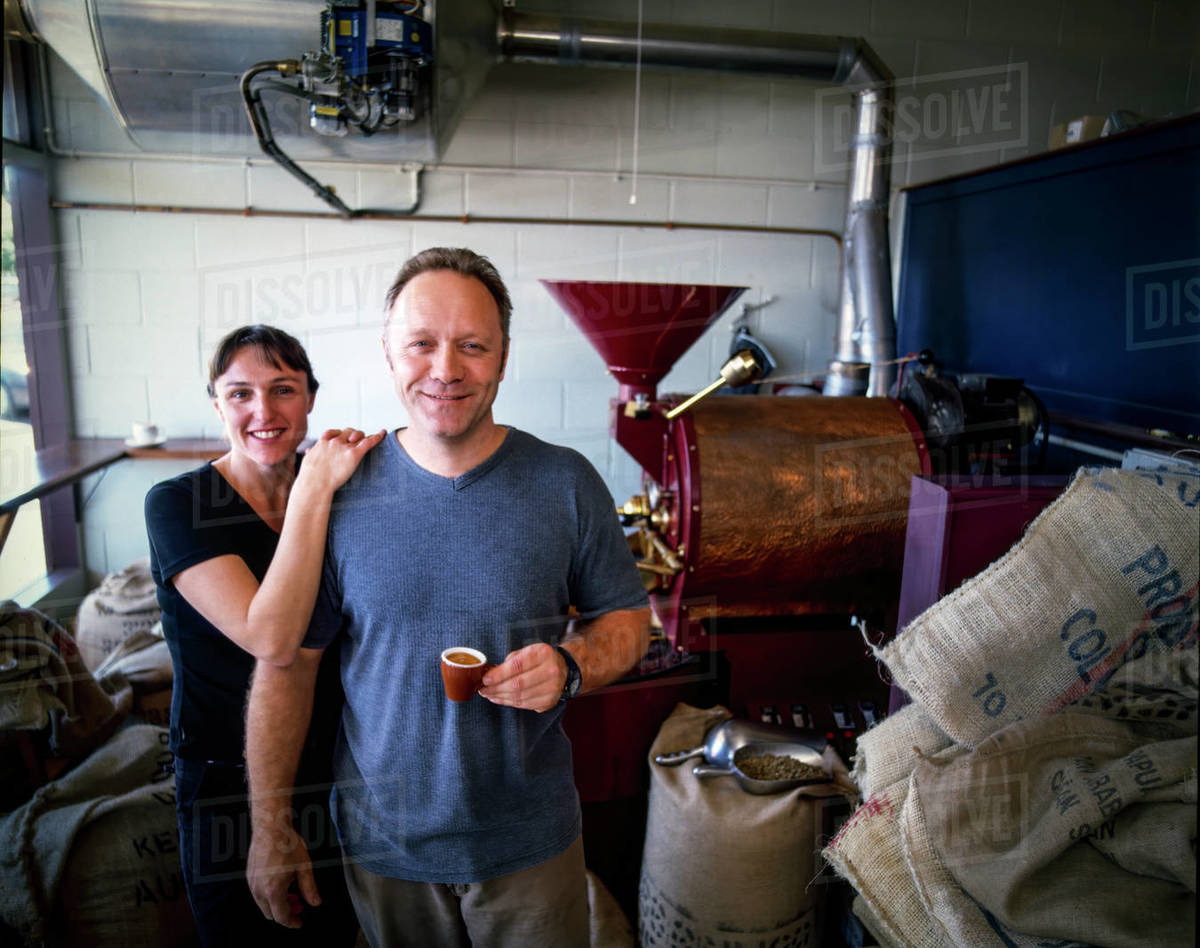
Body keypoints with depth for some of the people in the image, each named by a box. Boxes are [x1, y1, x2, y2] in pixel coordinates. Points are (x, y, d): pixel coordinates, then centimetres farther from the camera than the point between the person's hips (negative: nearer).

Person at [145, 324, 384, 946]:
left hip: (335, 775, 4)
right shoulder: (176, 505, -16)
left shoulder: (335, 490, -3)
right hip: (226, 784, -3)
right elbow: (271, 638, -30)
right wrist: (314, 491, -29)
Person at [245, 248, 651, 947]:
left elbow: (628, 619, 0)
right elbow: (287, 663, -4)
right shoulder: (339, 494, -9)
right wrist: (270, 829, -2)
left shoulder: (566, 483, -9)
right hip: (383, 843, 1)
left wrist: (569, 668, -21)